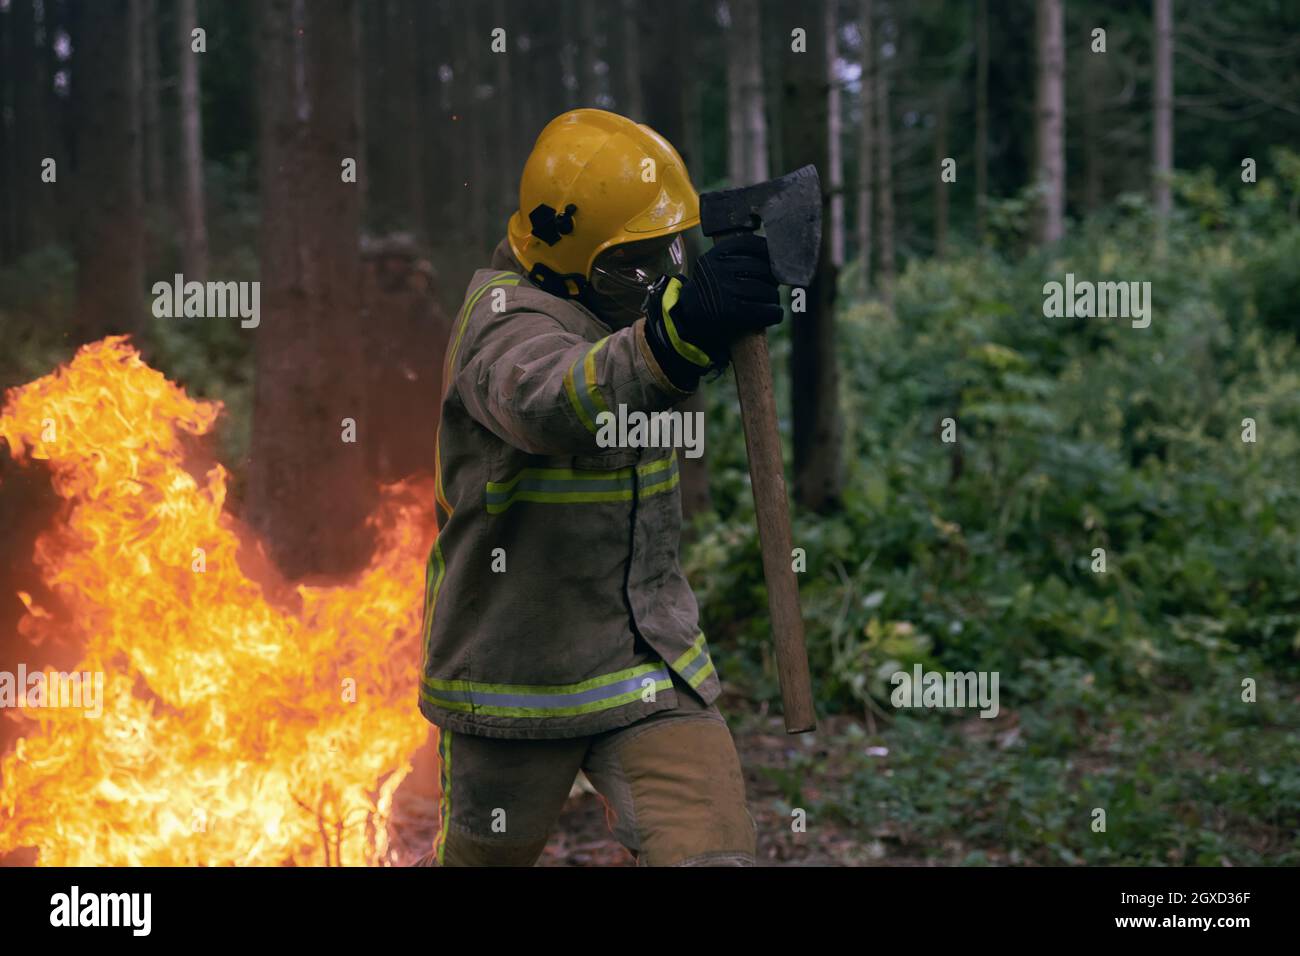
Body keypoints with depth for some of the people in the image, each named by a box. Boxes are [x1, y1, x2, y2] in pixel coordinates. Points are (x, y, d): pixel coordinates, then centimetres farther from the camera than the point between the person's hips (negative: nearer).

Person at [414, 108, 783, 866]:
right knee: (486, 852, 16)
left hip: (652, 656, 5)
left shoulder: (625, 308, 3)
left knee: (712, 849, -12)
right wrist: (677, 329, -64)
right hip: (519, 678, -5)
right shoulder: (506, 313, -21)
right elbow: (550, 403, -47)